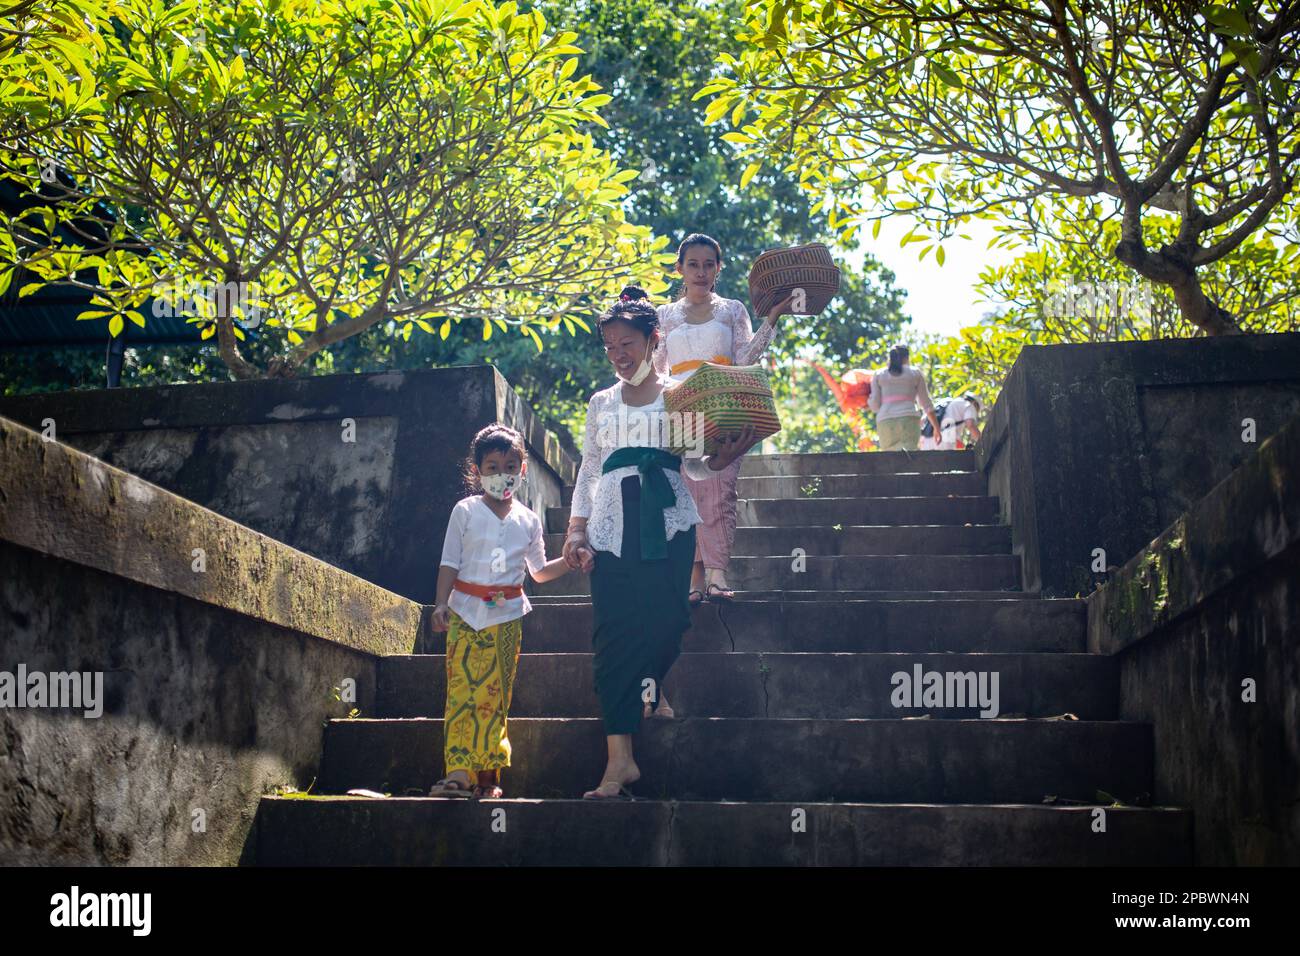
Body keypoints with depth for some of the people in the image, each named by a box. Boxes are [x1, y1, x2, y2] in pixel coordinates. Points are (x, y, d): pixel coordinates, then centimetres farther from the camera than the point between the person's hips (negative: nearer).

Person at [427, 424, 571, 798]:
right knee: (461, 690, -11)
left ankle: (488, 774, 6)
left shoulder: (528, 520, 10)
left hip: (507, 616, 2)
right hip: (466, 613, -2)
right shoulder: (465, 511, 3)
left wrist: (569, 560, 2)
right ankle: (458, 771, -15)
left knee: (495, 696, 2)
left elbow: (540, 571, 18)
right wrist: (442, 603, -9)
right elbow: (449, 562, 2)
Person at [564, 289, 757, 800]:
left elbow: (693, 465, 6)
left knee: (664, 620, -11)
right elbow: (587, 474, 18)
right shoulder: (601, 403, 17)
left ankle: (648, 689, 26)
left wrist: (719, 460, -16)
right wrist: (576, 533, 8)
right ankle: (619, 760, -9)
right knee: (613, 637, -8)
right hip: (612, 528, 2)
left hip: (667, 523, -2)